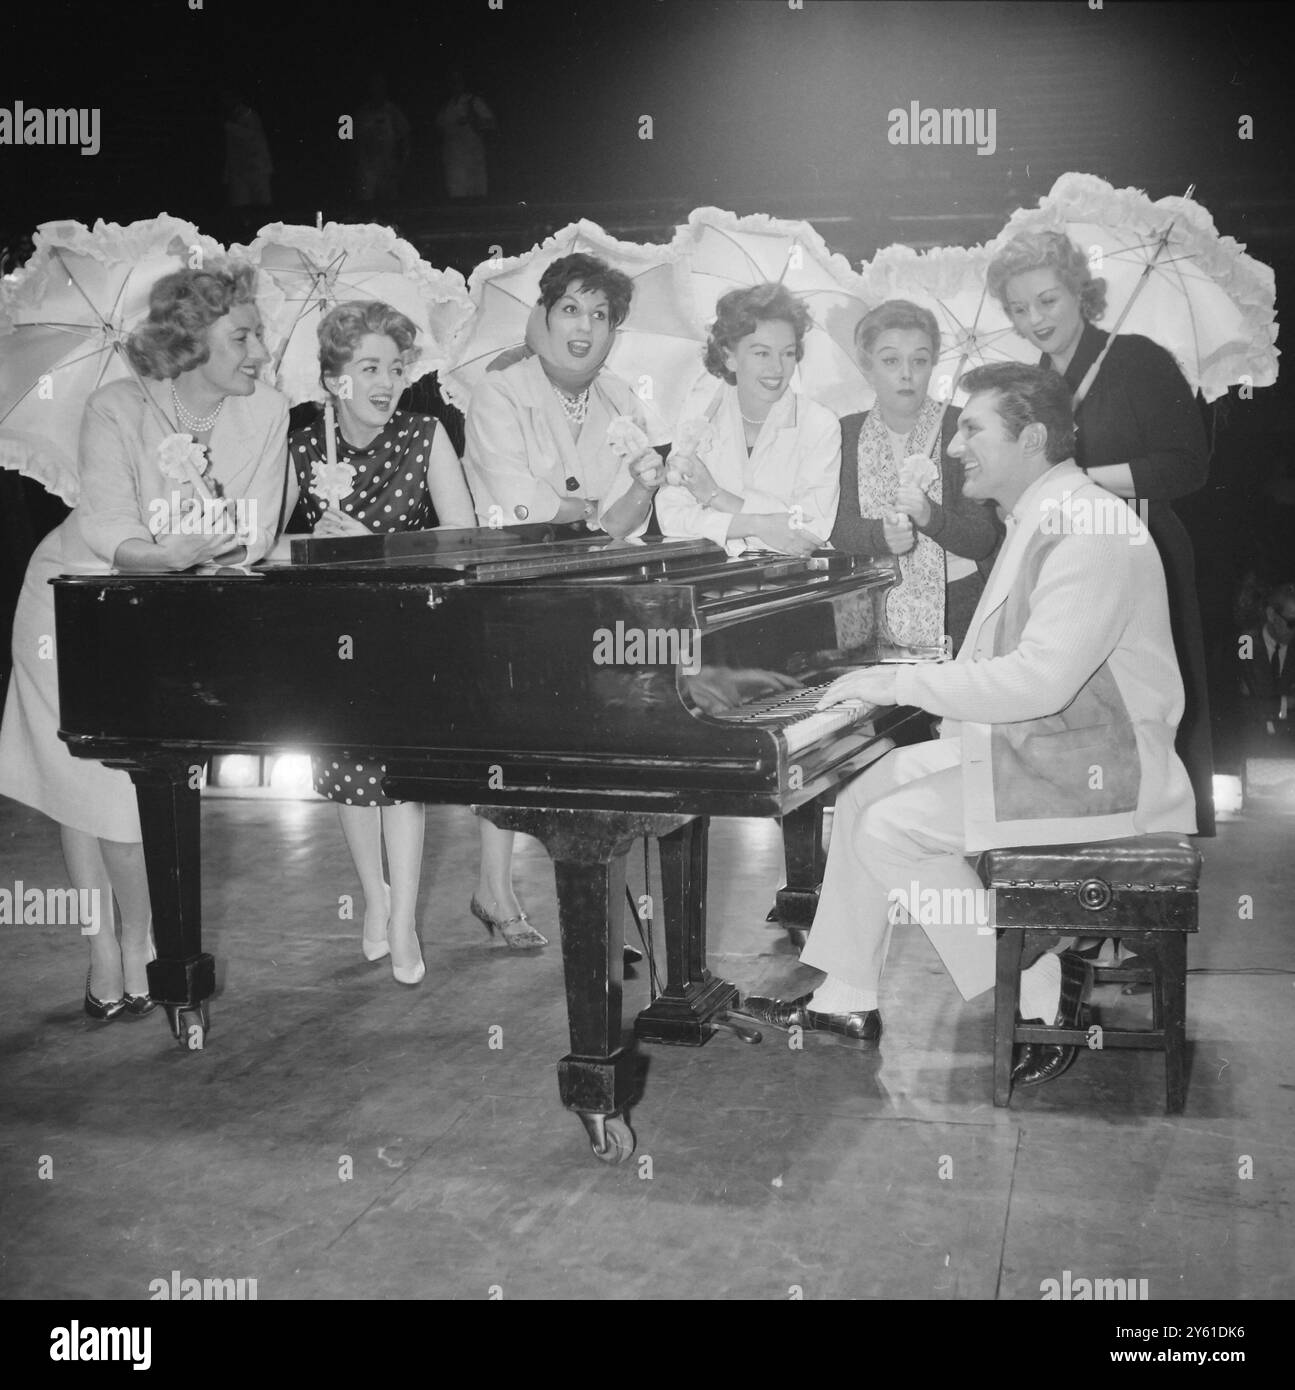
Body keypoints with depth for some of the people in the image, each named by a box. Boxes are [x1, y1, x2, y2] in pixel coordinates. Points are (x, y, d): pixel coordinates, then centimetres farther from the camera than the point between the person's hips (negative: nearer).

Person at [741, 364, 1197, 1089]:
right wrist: (913, 677, 7)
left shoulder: (1090, 532, -21)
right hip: (1039, 743, 10)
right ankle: (847, 999, 13)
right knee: (864, 795, 5)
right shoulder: (1044, 519, 13)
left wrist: (905, 684, -22)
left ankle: (1041, 995, -3)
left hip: (1095, 776, -10)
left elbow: (1040, 681, -30)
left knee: (890, 829, -16)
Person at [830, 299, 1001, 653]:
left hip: (959, 606, -1)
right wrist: (882, 534, -22)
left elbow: (984, 541, -6)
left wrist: (930, 517, -24)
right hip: (877, 608, 2)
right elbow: (838, 529, -1)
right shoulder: (847, 434, 8)